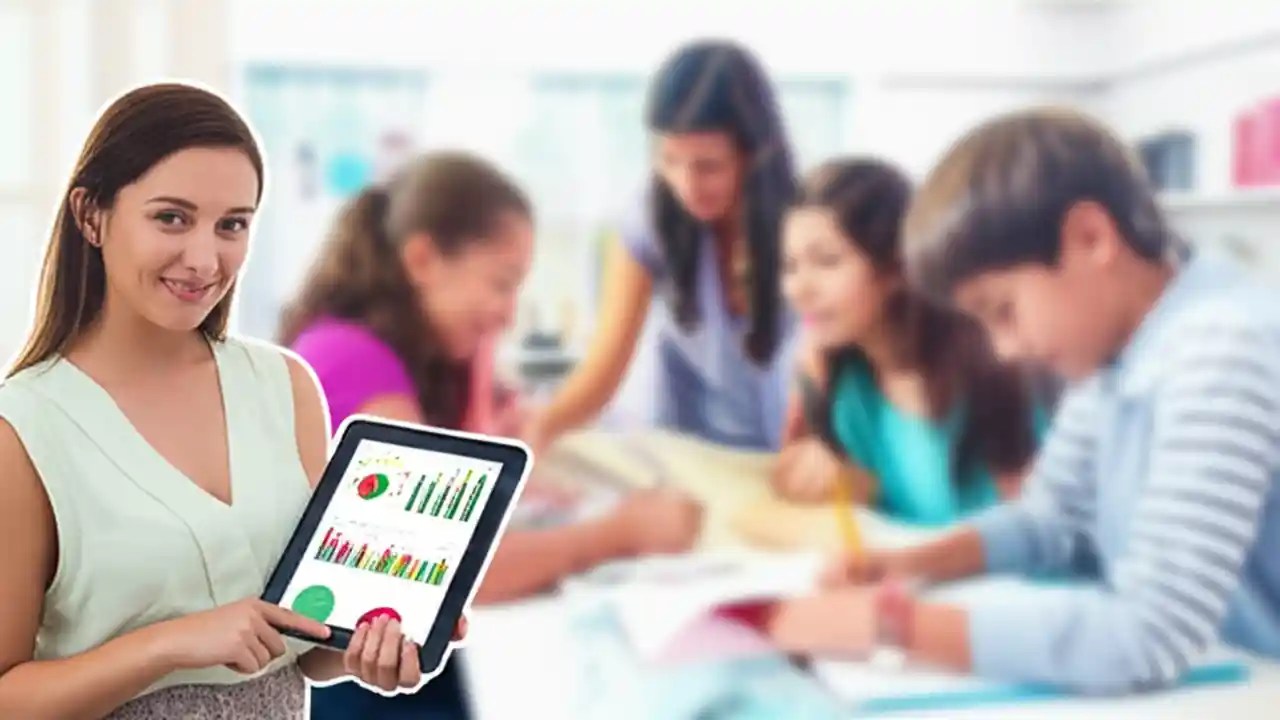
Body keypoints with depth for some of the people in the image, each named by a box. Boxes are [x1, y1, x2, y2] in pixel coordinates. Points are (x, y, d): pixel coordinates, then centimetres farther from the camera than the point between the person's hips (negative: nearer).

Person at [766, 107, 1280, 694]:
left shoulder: (1224, 350, -23)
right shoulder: (1116, 350, 2)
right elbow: (1055, 518, 14)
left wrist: (892, 622, -25)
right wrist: (912, 565, -2)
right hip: (1180, 686, 6)